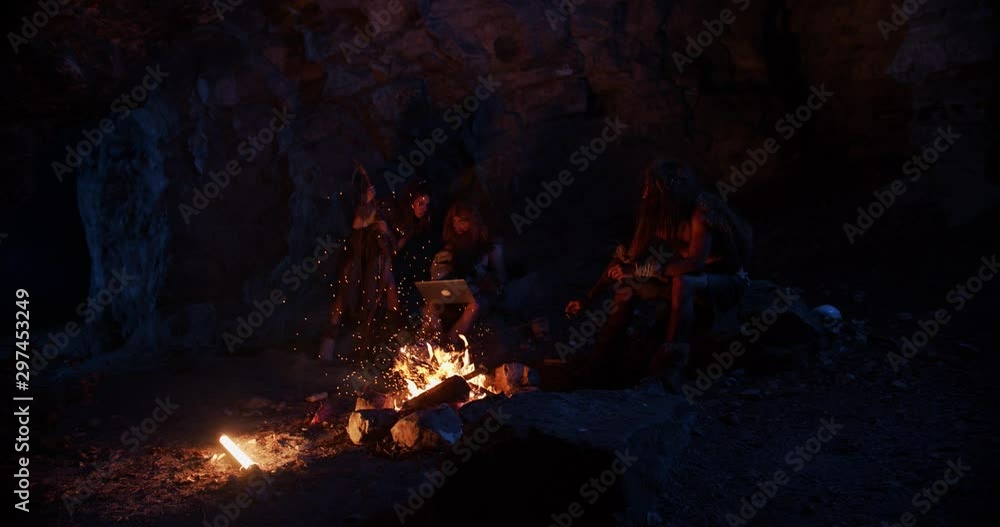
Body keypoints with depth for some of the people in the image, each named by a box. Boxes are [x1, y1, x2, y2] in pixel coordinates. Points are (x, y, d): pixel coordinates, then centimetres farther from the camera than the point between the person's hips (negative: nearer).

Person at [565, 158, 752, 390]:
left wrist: (642, 271, -34)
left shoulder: (700, 211, -27)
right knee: (628, 288, -7)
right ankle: (597, 359, -3)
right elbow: (629, 257, -1)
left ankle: (671, 368, -39)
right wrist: (588, 299, -4)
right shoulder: (654, 212, -6)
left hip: (727, 282, -7)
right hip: (689, 279, 7)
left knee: (682, 282, -37)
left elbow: (696, 262, -38)